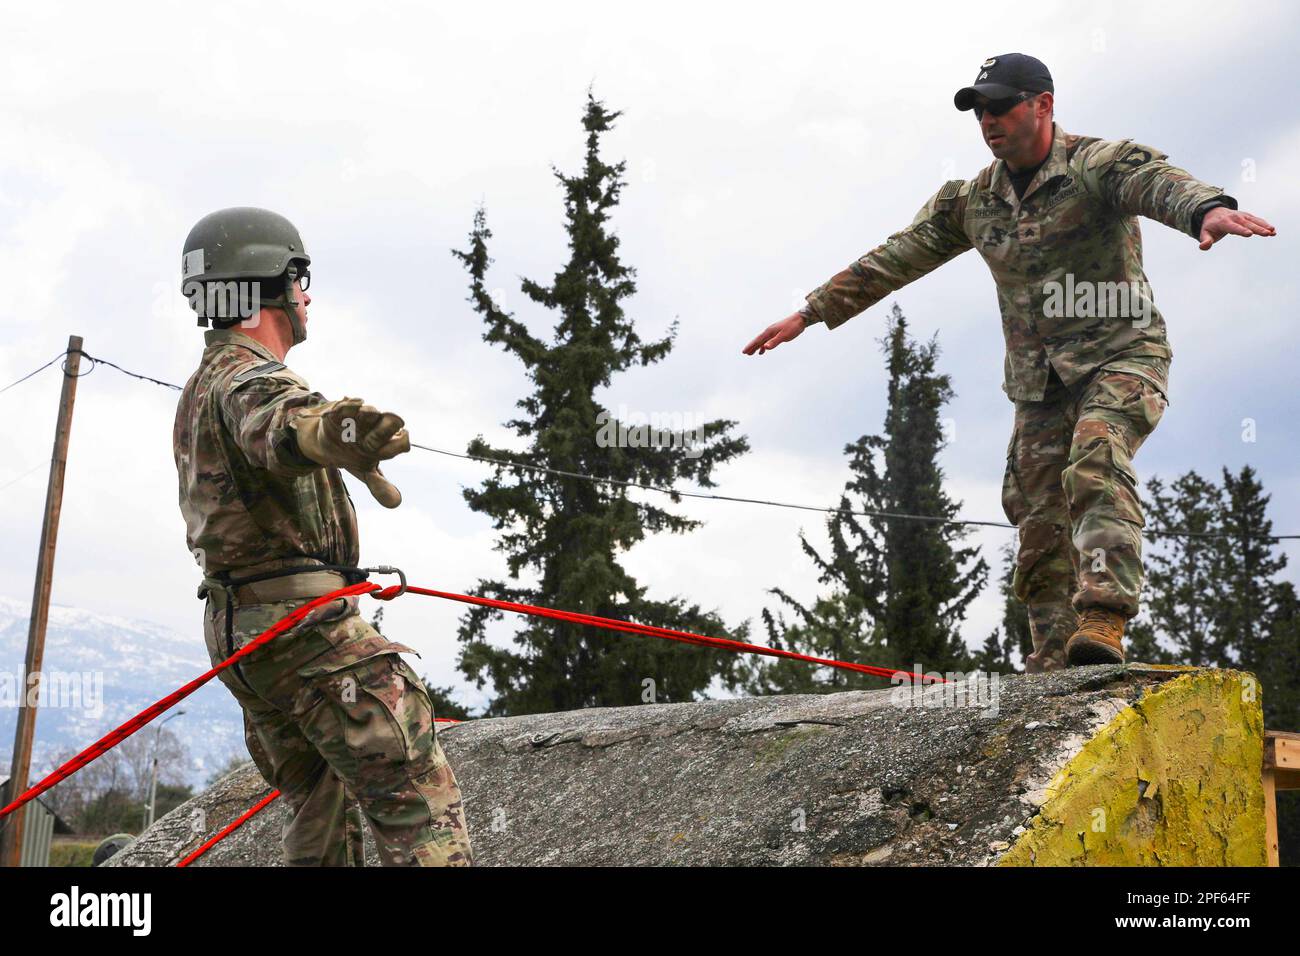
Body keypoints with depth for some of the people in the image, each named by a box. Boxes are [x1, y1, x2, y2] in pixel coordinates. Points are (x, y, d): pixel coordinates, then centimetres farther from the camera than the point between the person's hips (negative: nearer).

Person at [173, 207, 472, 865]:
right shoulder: (249, 378, -14)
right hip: (302, 620, -10)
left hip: (234, 629, 10)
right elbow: (277, 422, -40)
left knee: (320, 805, 15)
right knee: (418, 804, -14)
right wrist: (328, 431, -62)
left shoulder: (198, 391, 20)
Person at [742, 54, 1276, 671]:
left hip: (1120, 359, -5)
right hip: (1038, 386, 6)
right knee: (1041, 530, 0)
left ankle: (1102, 623, -42)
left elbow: (1158, 182, -31)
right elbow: (895, 258, 14)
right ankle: (1055, 666, 6)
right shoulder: (972, 201, 10)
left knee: (1095, 466, -31)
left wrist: (1209, 209, -55)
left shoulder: (1100, 165, -9)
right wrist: (810, 312, 13)